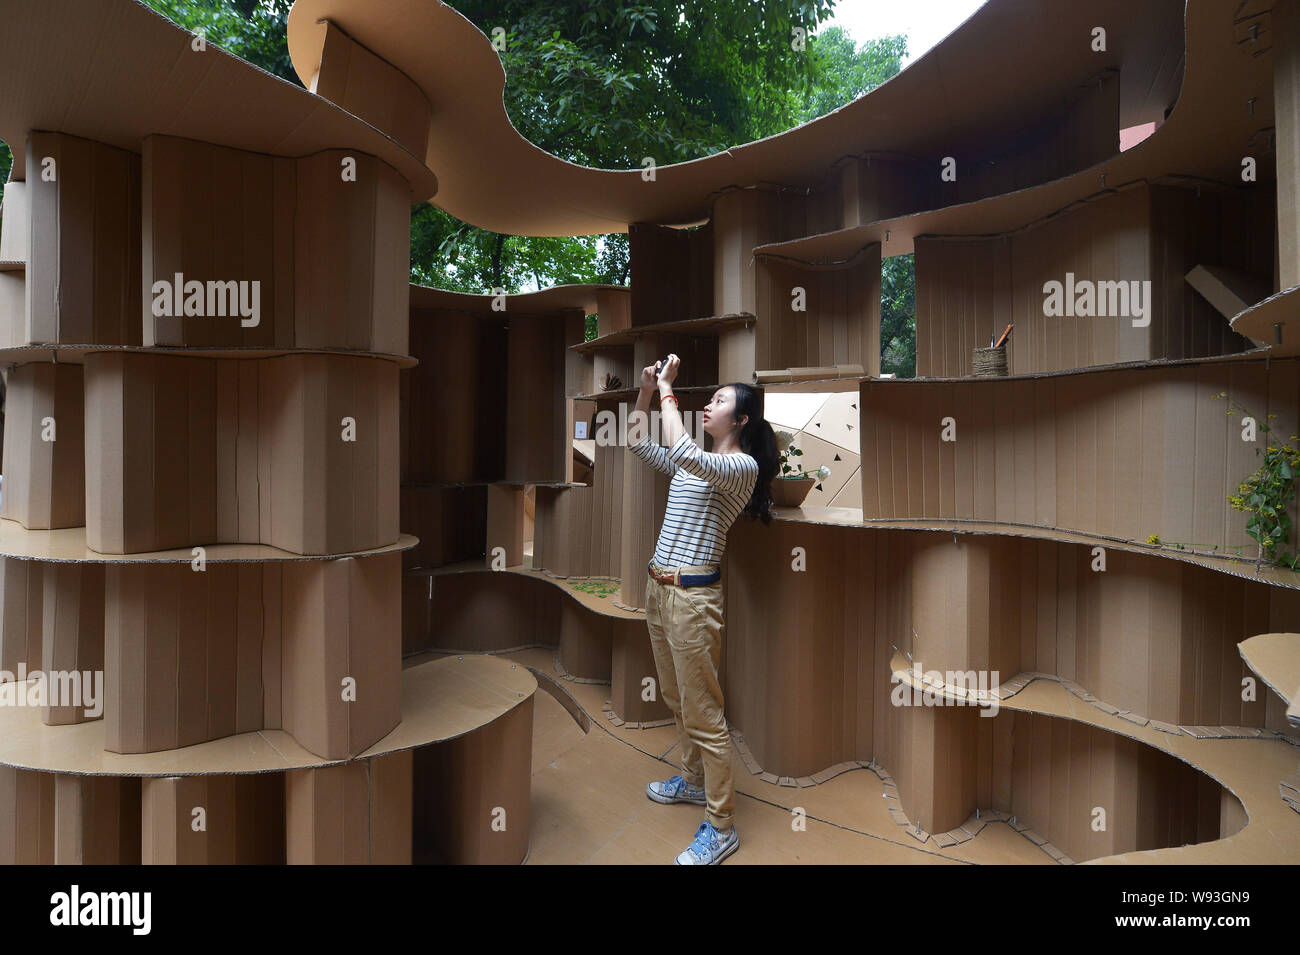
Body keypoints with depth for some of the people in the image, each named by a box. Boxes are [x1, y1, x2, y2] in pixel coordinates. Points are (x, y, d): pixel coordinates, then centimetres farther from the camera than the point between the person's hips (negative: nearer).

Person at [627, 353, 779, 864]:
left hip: (692, 595, -9)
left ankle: (720, 827, 14)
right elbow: (638, 445, 21)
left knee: (703, 713, 0)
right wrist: (646, 391, 7)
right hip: (658, 587, 9)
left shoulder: (743, 466, -13)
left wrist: (667, 391, -19)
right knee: (677, 700, 23)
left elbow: (682, 452, -31)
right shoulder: (693, 461, 13)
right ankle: (694, 780, 43)